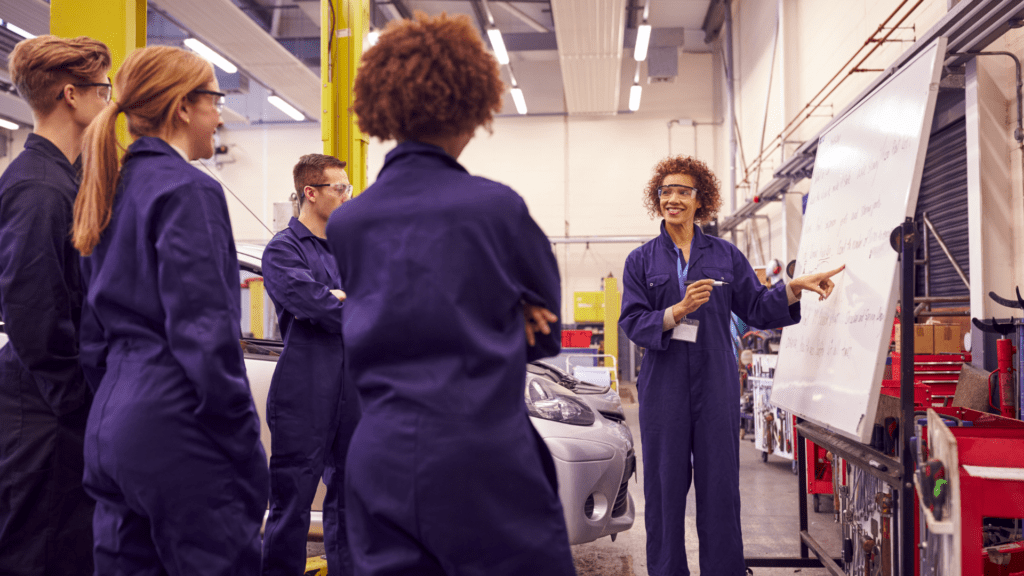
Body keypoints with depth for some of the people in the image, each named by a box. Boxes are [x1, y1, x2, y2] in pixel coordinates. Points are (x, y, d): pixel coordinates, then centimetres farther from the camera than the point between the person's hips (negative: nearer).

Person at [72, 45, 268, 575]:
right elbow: (206, 336, -18)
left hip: (110, 429, 9)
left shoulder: (110, 191, 14)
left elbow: (94, 331, 17)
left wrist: (114, 407, 22)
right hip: (176, 428, -9)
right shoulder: (188, 189, -12)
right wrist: (248, 458, -14)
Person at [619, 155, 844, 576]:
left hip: (716, 385, 1)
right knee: (665, 488, 4)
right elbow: (632, 321, -3)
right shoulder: (642, 260, 7)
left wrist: (794, 289, -8)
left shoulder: (726, 256, 10)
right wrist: (678, 311, -18)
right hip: (664, 387, 0)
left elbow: (757, 309, 8)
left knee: (720, 487, 3)